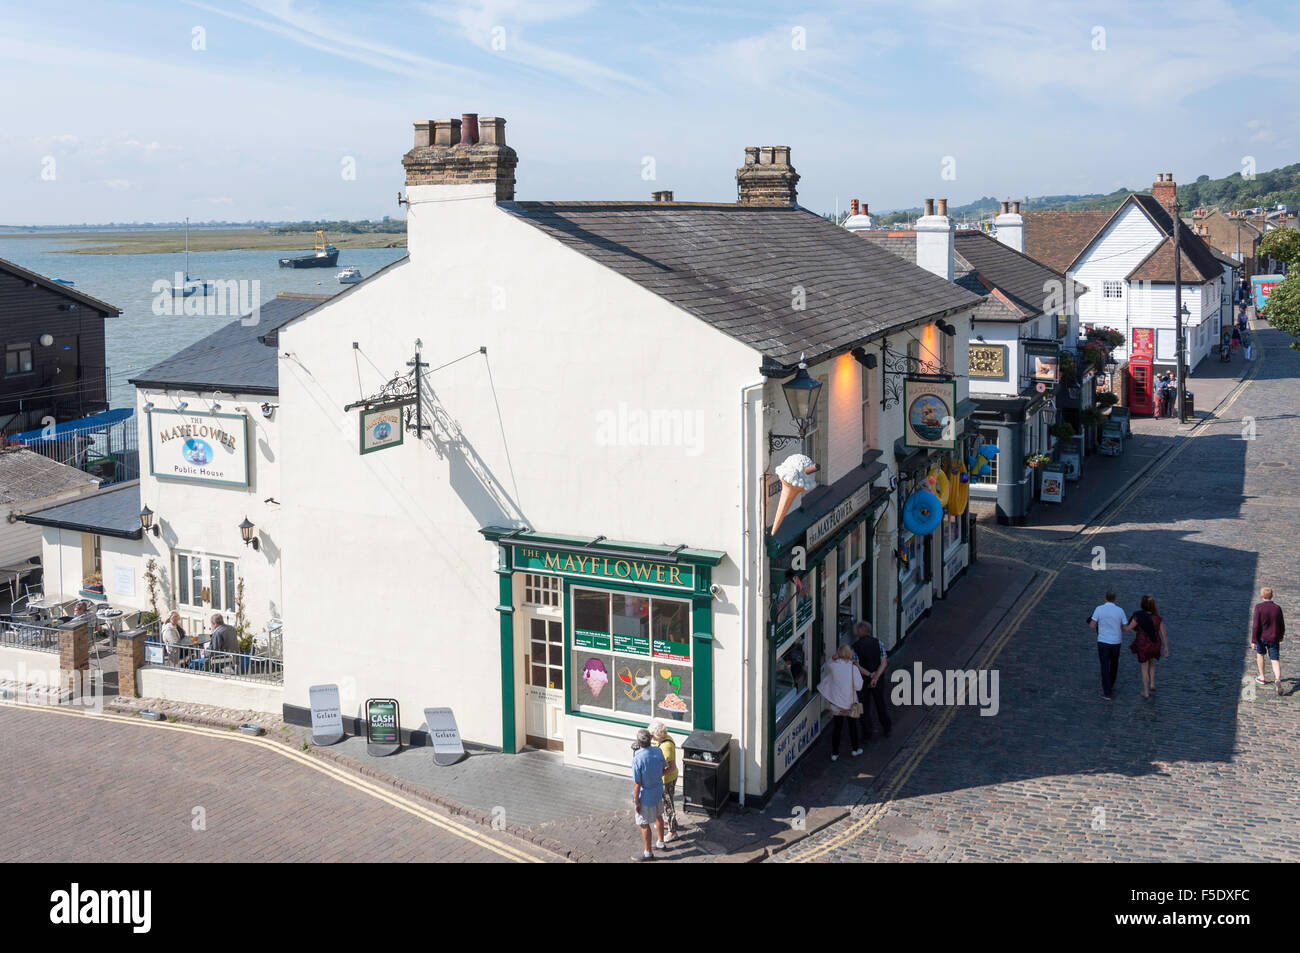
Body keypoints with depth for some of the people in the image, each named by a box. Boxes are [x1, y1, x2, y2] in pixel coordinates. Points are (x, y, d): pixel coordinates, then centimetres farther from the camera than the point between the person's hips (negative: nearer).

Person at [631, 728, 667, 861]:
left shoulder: (637, 759, -30)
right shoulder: (658, 751, -10)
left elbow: (637, 784, -24)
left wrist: (636, 801, -12)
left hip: (645, 796, -7)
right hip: (658, 791, 7)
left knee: (644, 824, 10)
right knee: (658, 817, 25)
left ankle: (648, 853, 23)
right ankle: (660, 843, 44)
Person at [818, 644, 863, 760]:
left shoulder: (832, 666, -13)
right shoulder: (853, 668, -18)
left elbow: (828, 664, 12)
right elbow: (858, 686, -14)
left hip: (836, 703, 1)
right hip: (850, 703, -1)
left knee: (837, 727, 10)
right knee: (852, 726, 18)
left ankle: (835, 753, 13)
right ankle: (855, 750, 34)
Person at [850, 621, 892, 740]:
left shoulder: (854, 647, -11)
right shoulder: (878, 643, -5)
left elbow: (856, 666, -18)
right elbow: (884, 662, -12)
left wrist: (869, 674, -15)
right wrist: (875, 677, -19)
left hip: (862, 680, -2)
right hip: (878, 680, 2)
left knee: (864, 708, 9)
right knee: (881, 703, 21)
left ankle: (866, 735, 12)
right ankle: (887, 729, 34)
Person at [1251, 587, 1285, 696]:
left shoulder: (1259, 607, -14)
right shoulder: (1277, 608, -3)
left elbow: (1255, 625, -16)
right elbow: (1282, 626, 6)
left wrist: (1253, 641, -11)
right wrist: (1280, 637, 24)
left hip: (1261, 637, -2)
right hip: (1274, 638, 2)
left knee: (1260, 654, 23)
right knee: (1275, 659, 3)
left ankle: (1262, 677, 33)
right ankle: (1278, 679, -21)